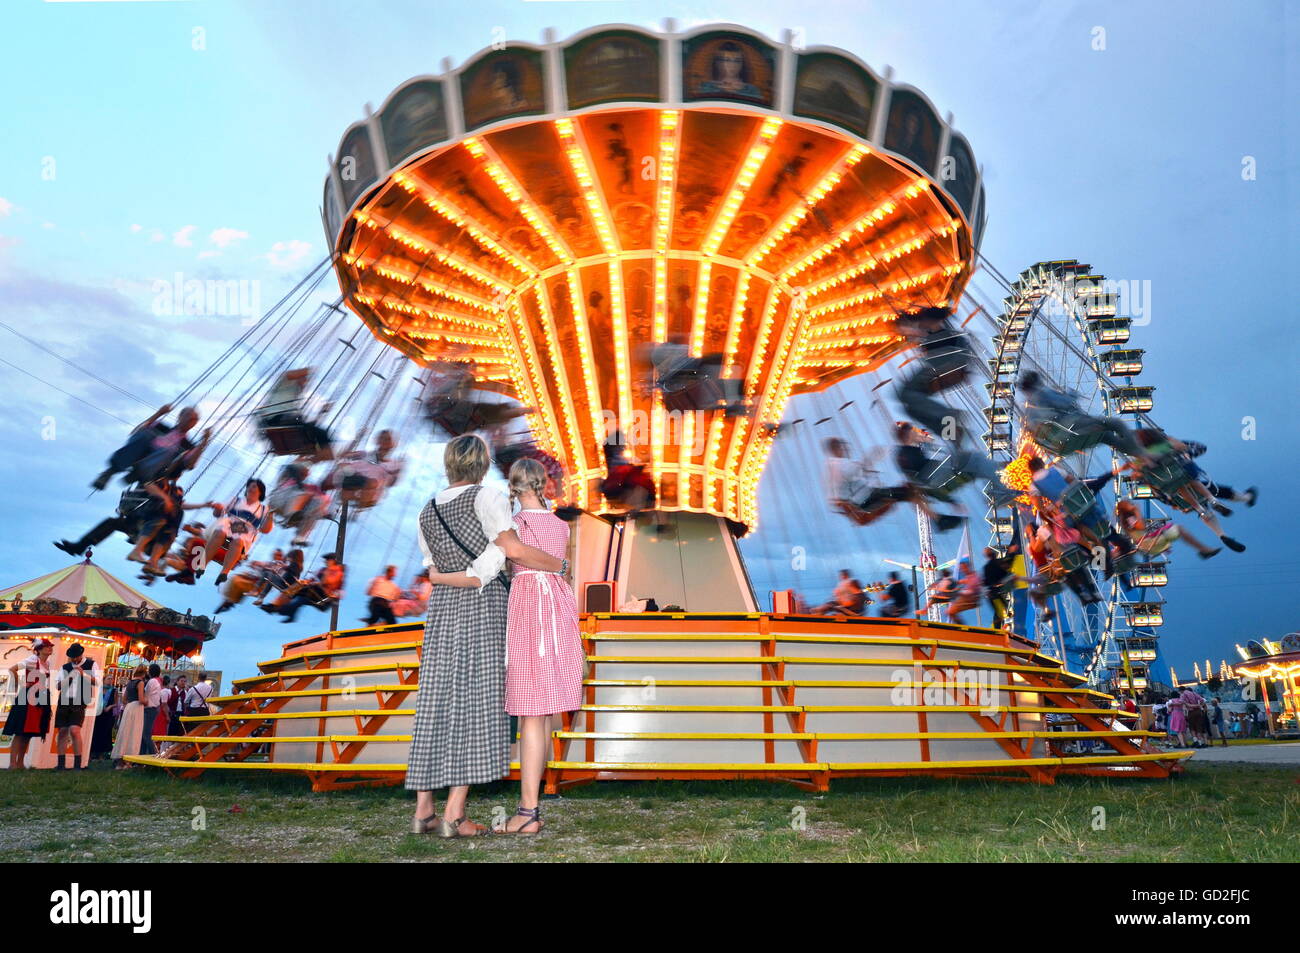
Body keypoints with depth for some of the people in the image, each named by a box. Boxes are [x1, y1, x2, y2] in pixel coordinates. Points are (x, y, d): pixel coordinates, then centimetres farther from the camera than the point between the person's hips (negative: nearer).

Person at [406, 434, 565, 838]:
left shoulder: (428, 512, 15)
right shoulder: (486, 497, -5)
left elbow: (435, 573, 15)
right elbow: (513, 548, -17)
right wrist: (560, 565, -4)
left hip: (441, 608, 6)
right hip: (483, 606, -6)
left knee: (436, 706, 8)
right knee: (475, 706, -5)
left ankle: (423, 810, 9)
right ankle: (454, 814, -7)